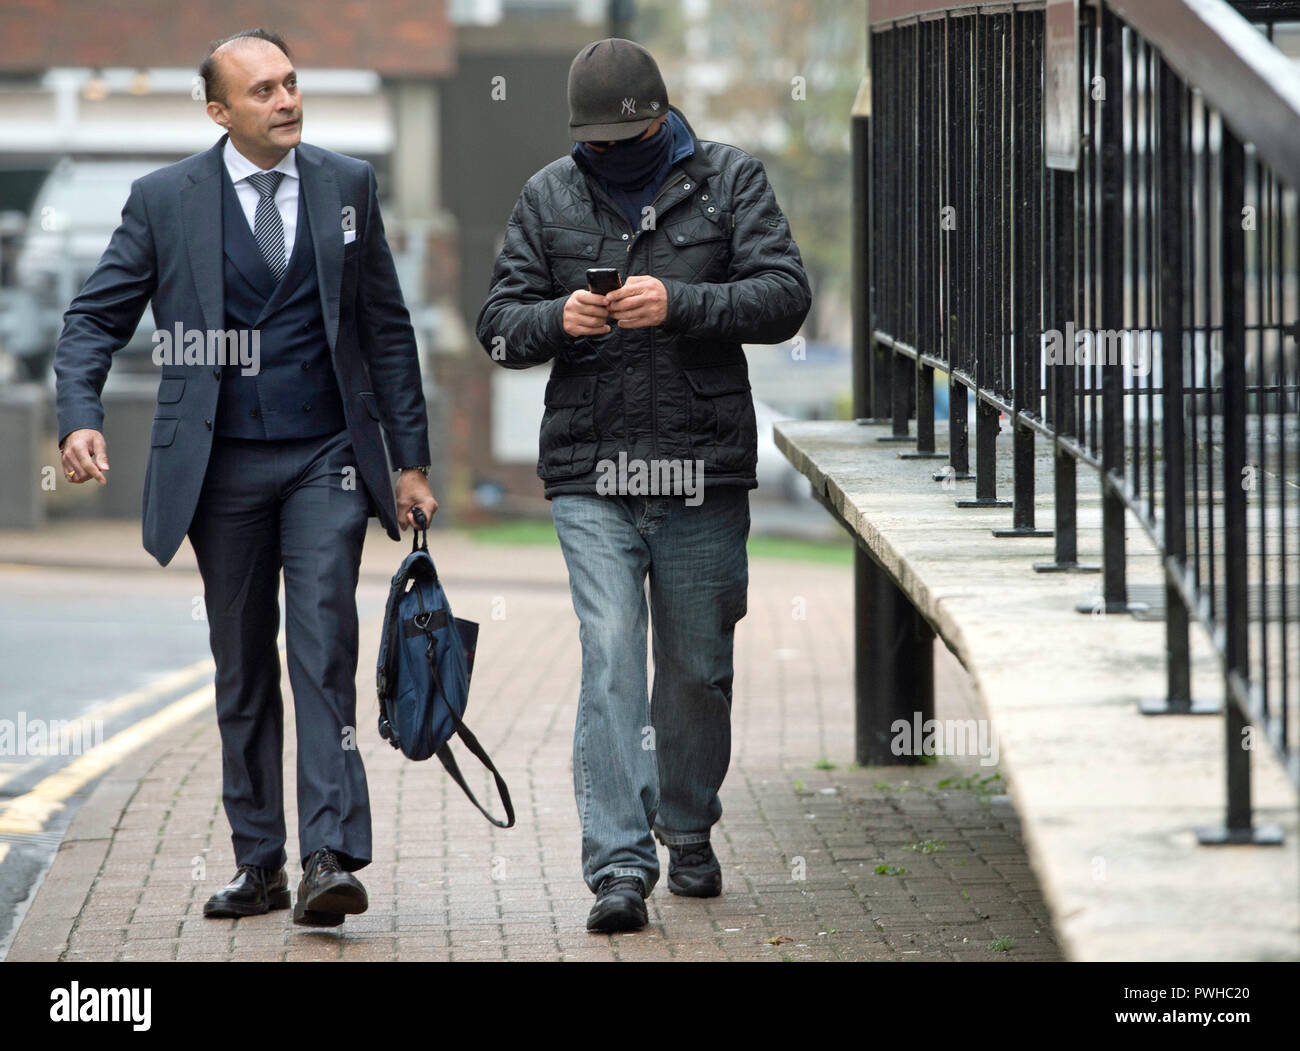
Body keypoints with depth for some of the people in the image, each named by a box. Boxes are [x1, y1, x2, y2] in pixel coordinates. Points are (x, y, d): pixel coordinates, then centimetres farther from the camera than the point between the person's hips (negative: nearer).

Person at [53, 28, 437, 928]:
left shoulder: (348, 186, 5)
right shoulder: (165, 200, 0)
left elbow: (387, 329, 9)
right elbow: (95, 318, 3)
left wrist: (412, 458, 8)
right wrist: (80, 416, -15)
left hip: (328, 459, -1)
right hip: (222, 466, 1)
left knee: (323, 651, -12)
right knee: (242, 668, 8)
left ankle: (332, 858, -18)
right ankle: (258, 863, 17)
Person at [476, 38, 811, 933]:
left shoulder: (729, 180, 3)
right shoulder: (549, 197, 9)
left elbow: (784, 296, -6)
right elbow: (501, 324, 9)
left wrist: (679, 304, -20)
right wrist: (559, 320, -13)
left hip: (704, 473, 0)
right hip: (591, 479, 0)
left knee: (698, 667, 10)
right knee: (610, 657, -12)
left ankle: (688, 833, 32)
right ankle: (619, 866, -15)